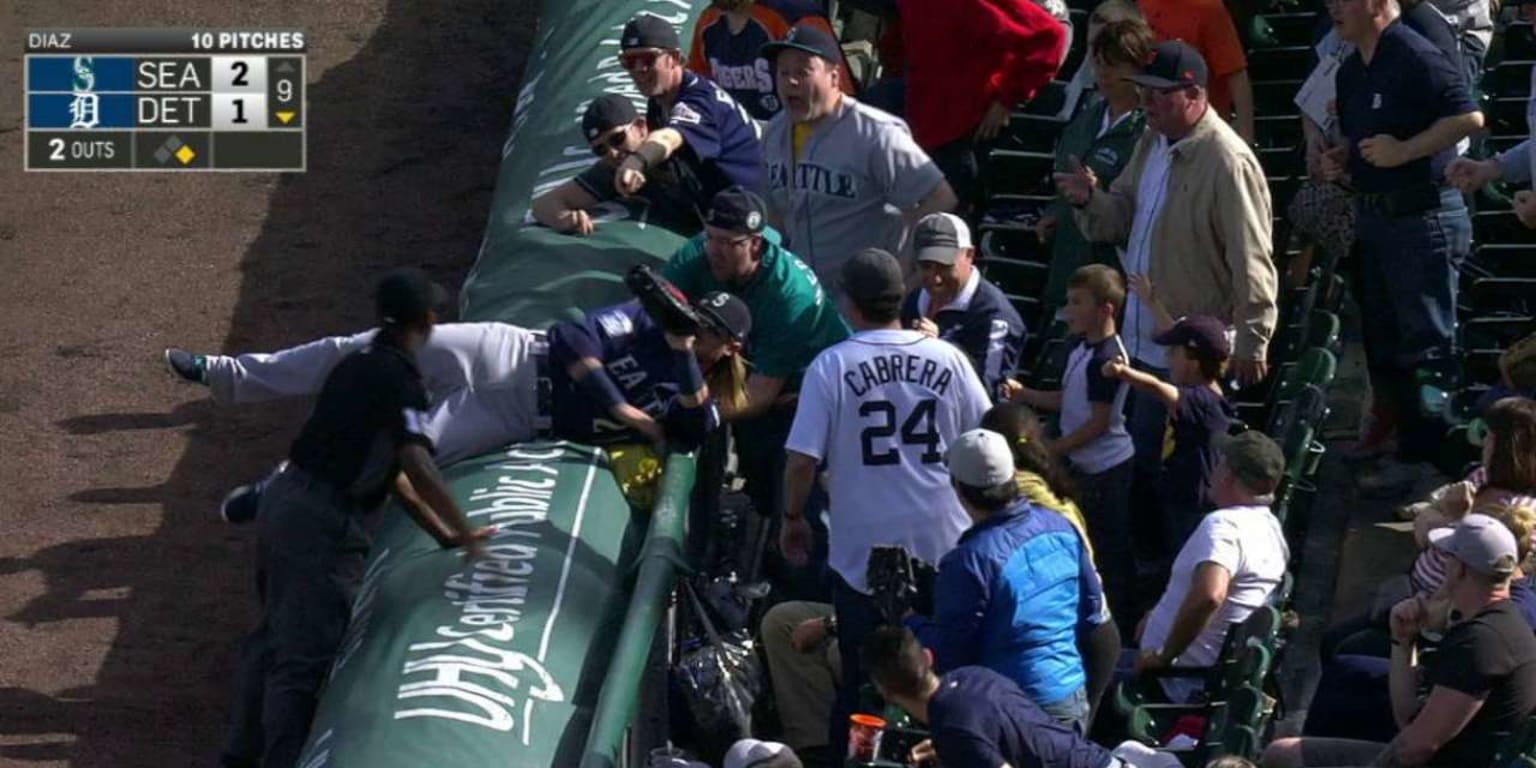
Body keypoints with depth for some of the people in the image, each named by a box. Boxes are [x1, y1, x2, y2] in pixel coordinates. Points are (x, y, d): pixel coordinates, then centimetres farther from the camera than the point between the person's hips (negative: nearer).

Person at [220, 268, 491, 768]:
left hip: (282, 499, 9)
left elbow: (389, 468, 20)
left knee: (274, 634, 22)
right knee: (304, 655, -5)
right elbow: (417, 464, -23)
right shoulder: (397, 378, -13)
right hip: (324, 520, -9)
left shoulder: (358, 366, 16)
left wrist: (443, 533, 20)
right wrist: (465, 532, -16)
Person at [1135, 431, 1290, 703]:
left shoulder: (1224, 525, -24)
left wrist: (1164, 657, -30)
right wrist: (1161, 615, 21)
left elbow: (1208, 595, -42)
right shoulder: (1271, 528, 7)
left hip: (1183, 683, -10)